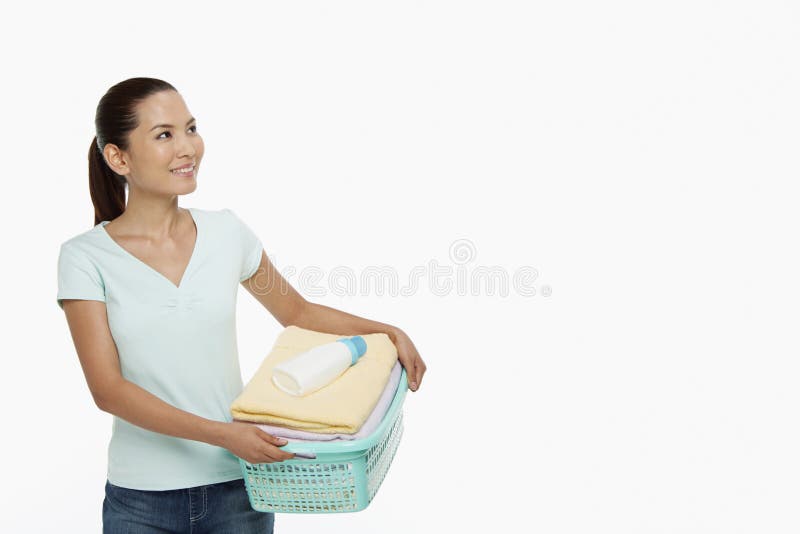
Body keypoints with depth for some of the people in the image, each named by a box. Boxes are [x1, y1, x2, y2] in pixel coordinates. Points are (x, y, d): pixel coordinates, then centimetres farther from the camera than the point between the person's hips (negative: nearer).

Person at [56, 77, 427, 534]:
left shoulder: (227, 232, -1)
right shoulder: (86, 257, -8)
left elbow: (298, 312, 12)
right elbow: (107, 388, -13)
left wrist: (388, 331, -1)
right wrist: (221, 433, -24)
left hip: (238, 485, 2)